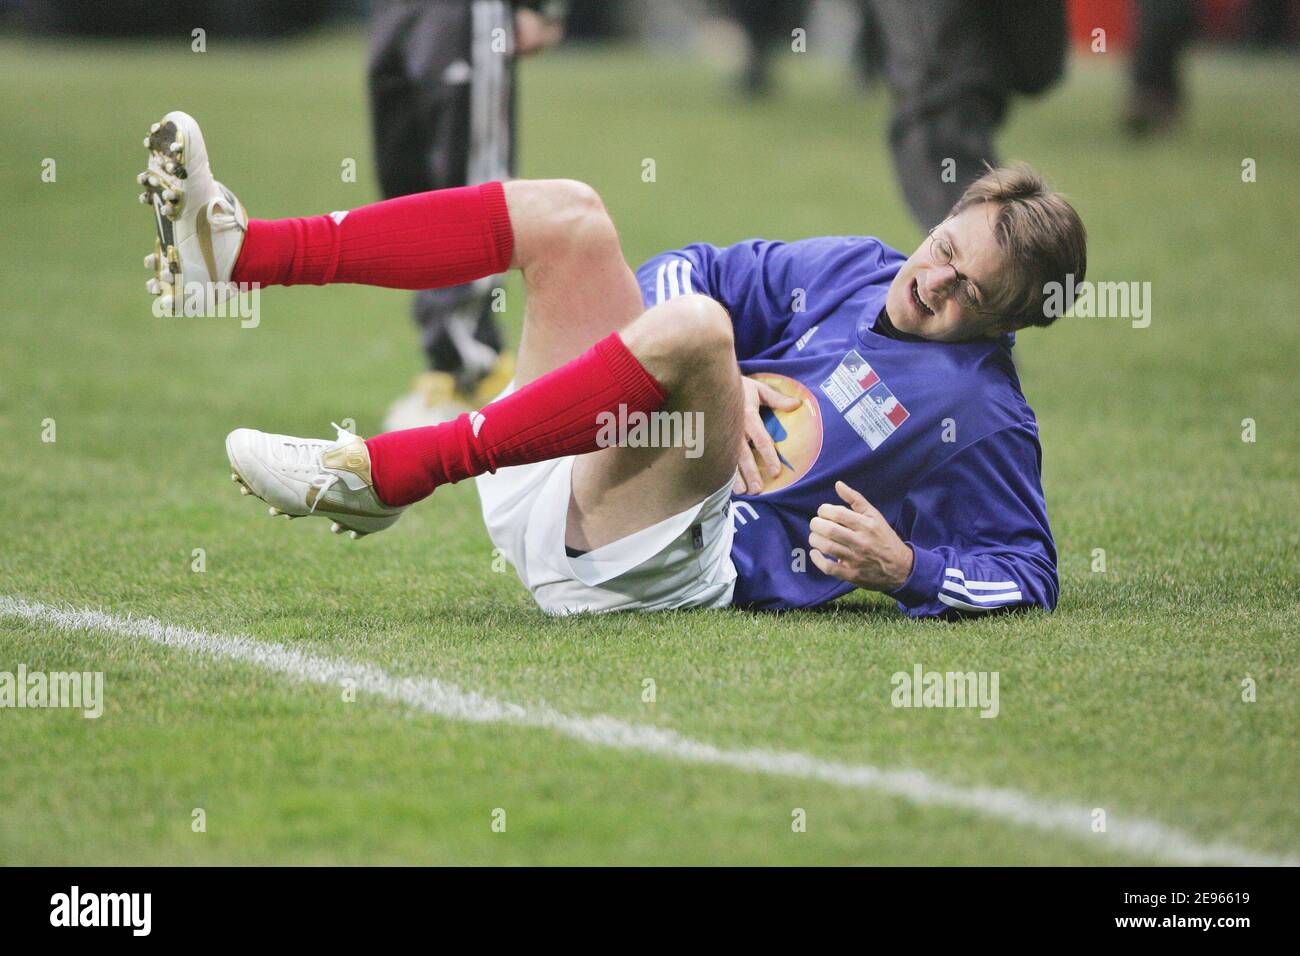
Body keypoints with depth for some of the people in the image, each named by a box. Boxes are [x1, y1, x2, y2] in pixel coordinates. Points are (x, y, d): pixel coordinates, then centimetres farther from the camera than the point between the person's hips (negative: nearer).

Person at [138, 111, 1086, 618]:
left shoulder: (983, 419, 0)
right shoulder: (855, 269, 17)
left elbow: (1028, 576, -1)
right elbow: (685, 276, 21)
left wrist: (902, 566, -17)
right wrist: (715, 384, 1)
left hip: (687, 557, -8)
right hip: (576, 474, 8)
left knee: (690, 328, -36)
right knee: (565, 214, -3)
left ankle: (379, 476, -37)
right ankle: (237, 254, -16)